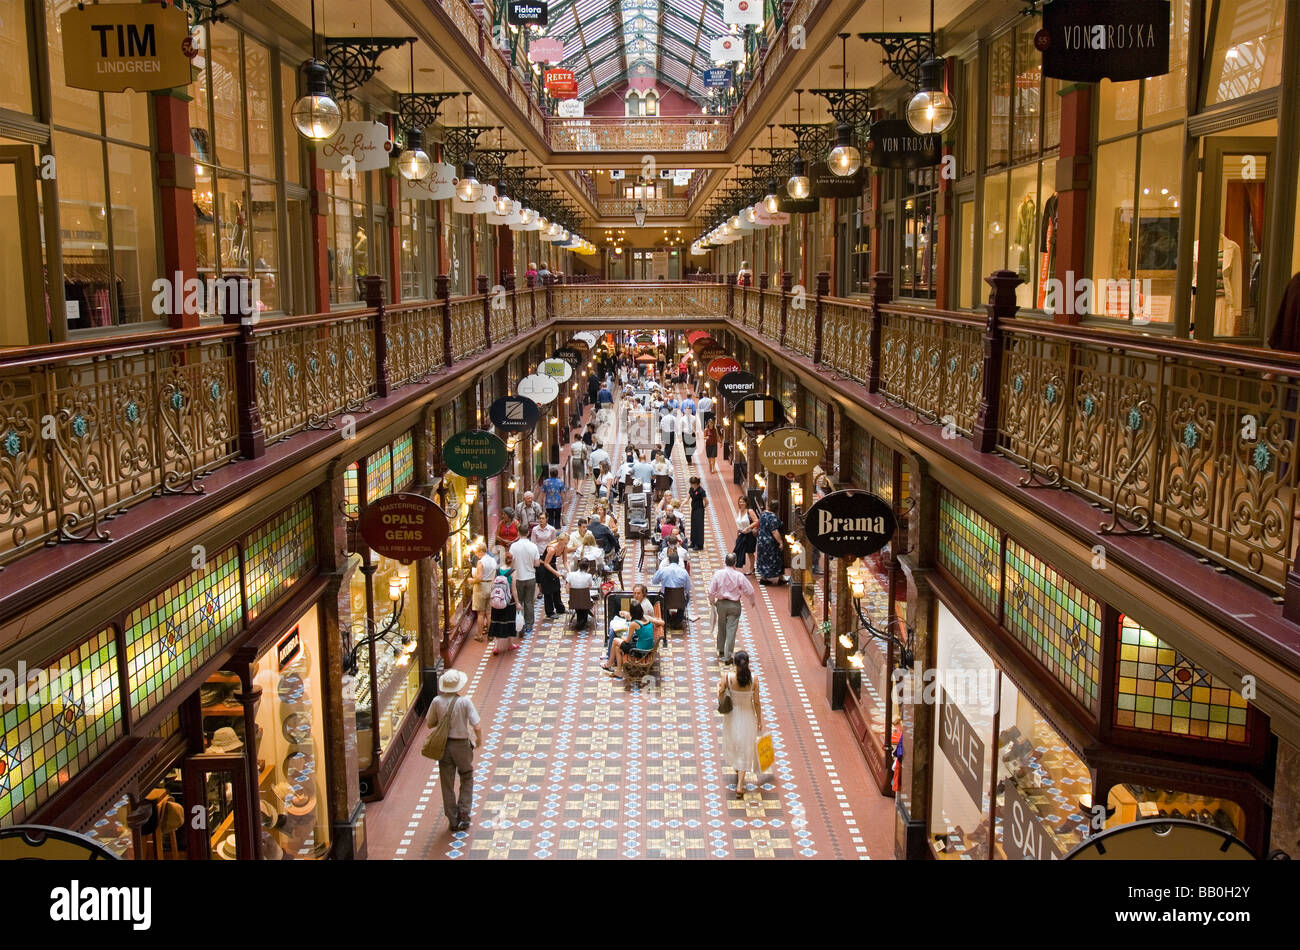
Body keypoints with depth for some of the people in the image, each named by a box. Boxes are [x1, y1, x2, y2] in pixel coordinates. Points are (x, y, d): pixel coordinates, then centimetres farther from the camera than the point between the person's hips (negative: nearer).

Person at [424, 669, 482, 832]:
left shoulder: (437, 701, -9)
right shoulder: (464, 702, -17)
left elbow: (430, 724, 4)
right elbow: (477, 727, -17)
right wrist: (479, 739, 3)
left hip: (443, 746, 2)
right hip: (461, 745, -2)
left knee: (447, 785, 13)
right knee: (467, 779, 20)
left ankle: (453, 820, 19)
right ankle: (463, 815, 11)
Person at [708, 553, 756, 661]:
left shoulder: (718, 574, -8)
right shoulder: (739, 576, -13)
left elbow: (711, 590, -2)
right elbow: (749, 590, -6)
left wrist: (712, 601, 17)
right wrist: (753, 601, 13)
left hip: (721, 603, 2)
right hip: (734, 605, -2)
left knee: (721, 628, 18)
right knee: (731, 630, 2)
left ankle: (721, 651, 32)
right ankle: (727, 656, 3)